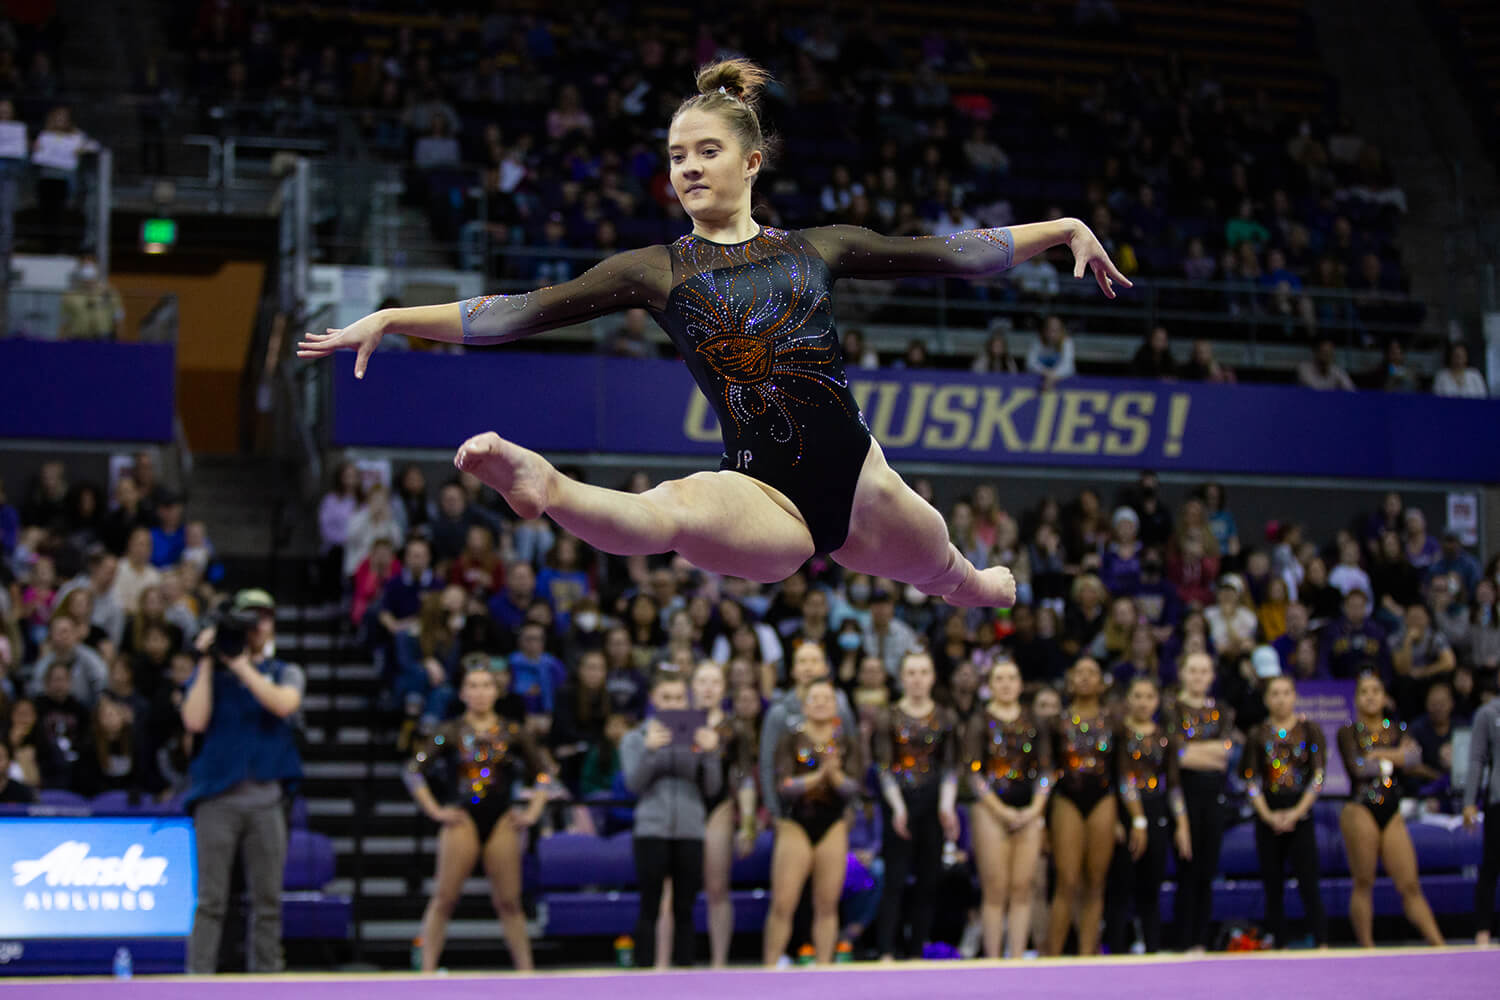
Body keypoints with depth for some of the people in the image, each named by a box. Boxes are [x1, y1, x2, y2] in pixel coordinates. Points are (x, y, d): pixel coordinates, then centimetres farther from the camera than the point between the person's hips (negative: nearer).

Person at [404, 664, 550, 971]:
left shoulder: (512, 733, 7)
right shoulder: (450, 733, 2)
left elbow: (541, 773, 14)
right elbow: (414, 771, 0)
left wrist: (532, 812, 4)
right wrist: (435, 811, -4)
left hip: (502, 822, 1)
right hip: (463, 820, -1)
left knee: (508, 901, 3)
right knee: (444, 898, -5)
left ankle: (526, 970, 8)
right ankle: (427, 971, -3)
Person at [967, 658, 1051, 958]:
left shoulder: (1033, 723, 12)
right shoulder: (981, 723, 1)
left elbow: (1045, 770, 10)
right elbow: (974, 773, -5)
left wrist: (1035, 809, -5)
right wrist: (1002, 811, -12)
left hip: (1029, 813, 3)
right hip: (991, 811, -3)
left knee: (1022, 890, 0)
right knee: (995, 891, -4)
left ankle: (1016, 959, 5)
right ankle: (992, 960, -1)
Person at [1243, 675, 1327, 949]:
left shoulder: (1309, 730, 3)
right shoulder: (1257, 735, 7)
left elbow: (1318, 775, -3)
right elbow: (1251, 781, 2)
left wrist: (1297, 812, -12)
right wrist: (1268, 815, -11)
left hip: (1300, 815, -2)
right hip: (1268, 818, 2)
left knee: (1308, 883, -10)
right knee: (1273, 887, 3)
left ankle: (1322, 945, -12)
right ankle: (1279, 946, 8)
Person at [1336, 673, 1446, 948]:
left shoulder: (1397, 729, 15)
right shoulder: (1349, 733, 5)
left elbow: (1414, 753, -6)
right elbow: (1357, 767, -12)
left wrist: (1380, 754, -13)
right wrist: (1395, 758, 0)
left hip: (1392, 813, 3)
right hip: (1360, 810, -3)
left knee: (1410, 885, 0)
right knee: (1363, 884, -3)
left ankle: (1439, 946, -3)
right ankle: (1367, 948, 1)